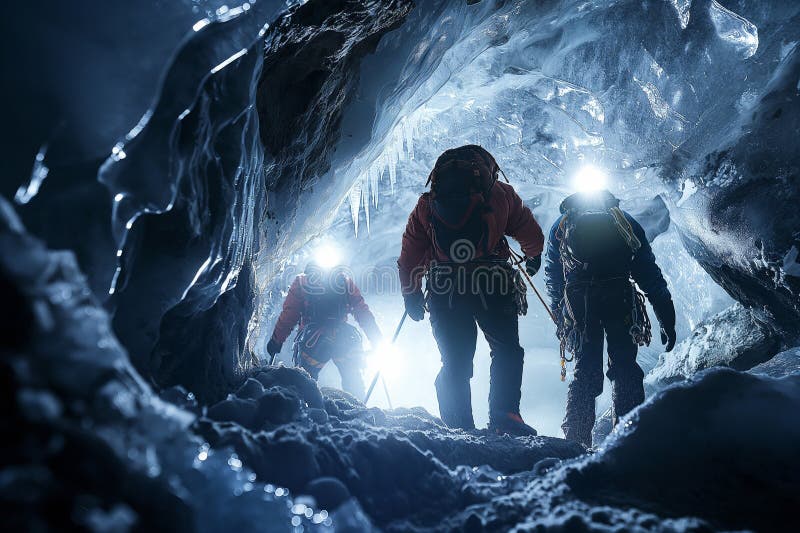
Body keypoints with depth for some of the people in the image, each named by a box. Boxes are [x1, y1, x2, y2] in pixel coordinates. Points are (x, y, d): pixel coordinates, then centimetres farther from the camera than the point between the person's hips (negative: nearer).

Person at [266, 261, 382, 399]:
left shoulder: (301, 282, 15)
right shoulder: (346, 282, 19)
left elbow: (288, 315, 7)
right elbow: (364, 314, 14)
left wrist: (276, 341, 11)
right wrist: (377, 341, 15)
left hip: (312, 341, -2)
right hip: (344, 340, 2)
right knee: (354, 382, 14)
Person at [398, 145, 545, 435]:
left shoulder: (426, 204, 21)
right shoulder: (501, 194, 16)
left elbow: (410, 254, 18)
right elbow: (532, 236, 22)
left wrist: (411, 295, 26)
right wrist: (533, 257, 43)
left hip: (444, 289, 2)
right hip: (490, 282, -2)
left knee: (454, 360, 11)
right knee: (506, 349, 10)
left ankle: (458, 428, 7)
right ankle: (503, 415, -5)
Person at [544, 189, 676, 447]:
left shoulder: (560, 225, 26)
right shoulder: (625, 220, 23)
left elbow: (553, 278, 21)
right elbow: (651, 274, 17)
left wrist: (559, 317, 25)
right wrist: (667, 320, 16)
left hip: (577, 301, 1)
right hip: (619, 298, -1)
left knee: (585, 370, 9)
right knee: (625, 368, 10)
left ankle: (577, 441, 5)